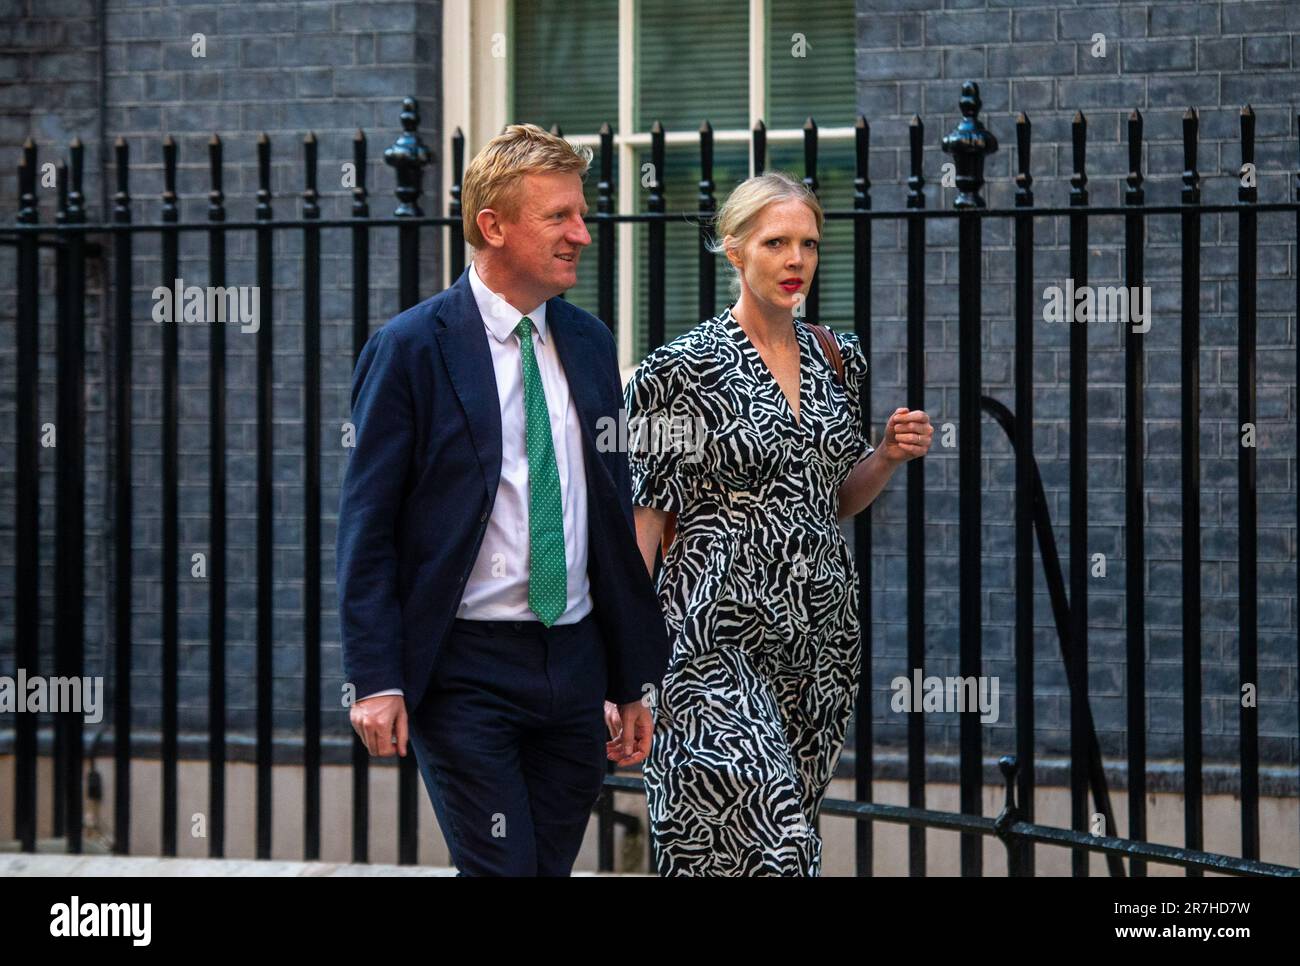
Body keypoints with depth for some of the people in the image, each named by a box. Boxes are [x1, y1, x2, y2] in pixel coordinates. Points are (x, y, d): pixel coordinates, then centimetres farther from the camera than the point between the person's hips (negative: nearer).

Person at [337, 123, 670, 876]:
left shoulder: (589, 343, 11)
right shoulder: (412, 350, -6)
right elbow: (367, 525, -7)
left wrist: (635, 677, 14)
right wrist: (376, 679, -14)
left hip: (574, 664, 6)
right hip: (466, 667, -5)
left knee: (552, 866, 8)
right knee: (502, 868, -11)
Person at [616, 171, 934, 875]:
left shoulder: (836, 361, 11)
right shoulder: (685, 367, -8)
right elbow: (641, 524, -9)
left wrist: (890, 455, 1)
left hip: (819, 643, 6)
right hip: (720, 639, -6)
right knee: (769, 848, -16)